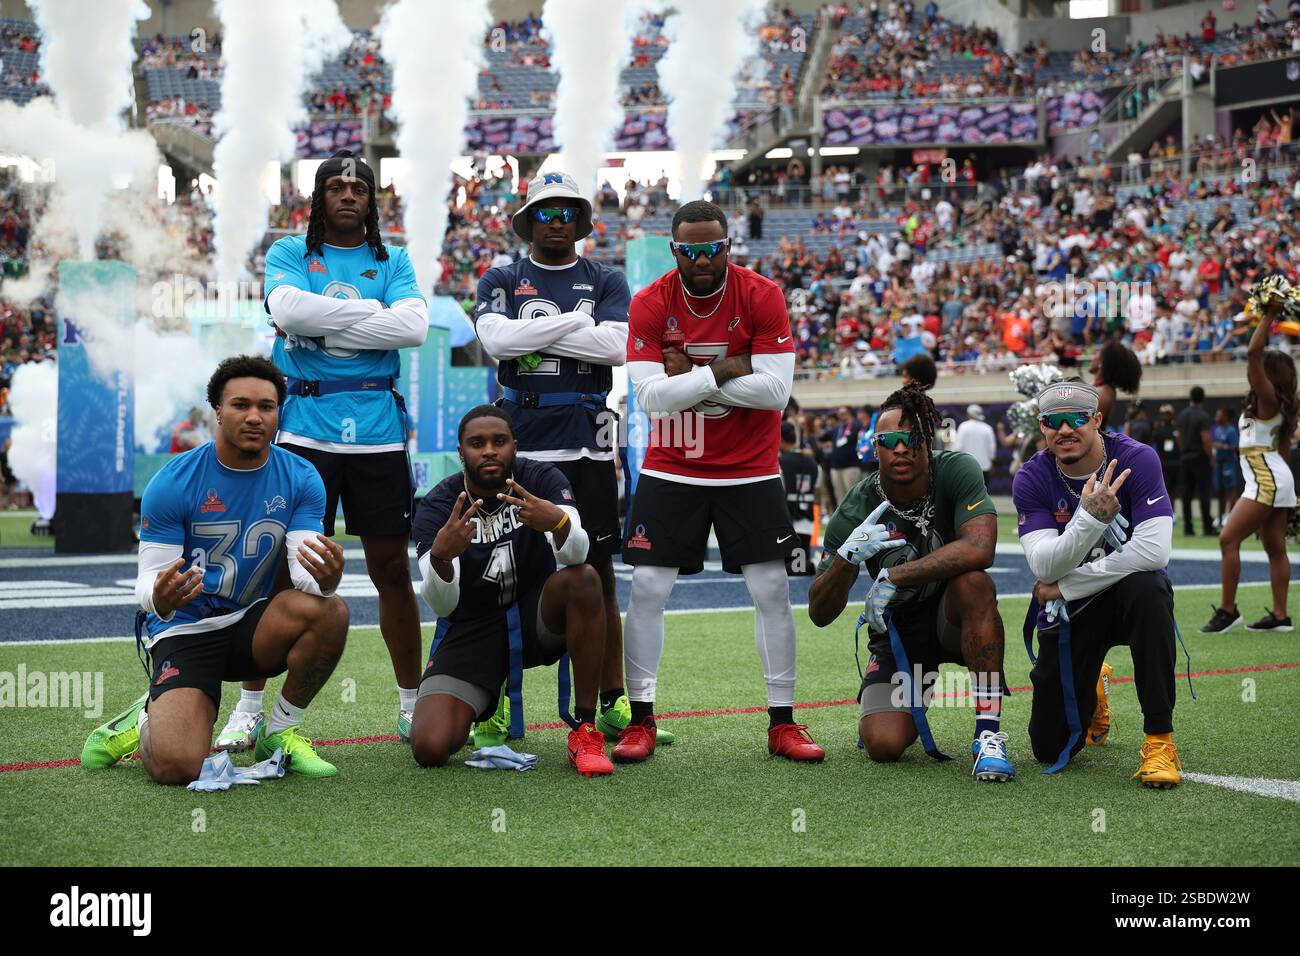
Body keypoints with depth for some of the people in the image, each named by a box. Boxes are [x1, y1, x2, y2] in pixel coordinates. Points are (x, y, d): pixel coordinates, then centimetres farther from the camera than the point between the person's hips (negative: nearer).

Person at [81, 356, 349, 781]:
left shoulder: (301, 480, -5)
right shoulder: (173, 482, -12)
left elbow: (304, 572, -12)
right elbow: (149, 580, -12)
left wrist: (324, 579, -38)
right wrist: (160, 599, -38)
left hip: (254, 626, 3)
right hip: (185, 631, -3)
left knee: (329, 610, -30)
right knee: (176, 766, -25)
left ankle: (279, 731, -6)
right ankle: (144, 722, 15)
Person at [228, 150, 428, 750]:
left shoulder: (393, 262, 12)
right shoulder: (287, 255, 8)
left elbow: (414, 328, -7)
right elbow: (288, 309, -14)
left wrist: (325, 325, -9)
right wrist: (372, 312, -8)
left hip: (379, 432, 2)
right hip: (306, 427, -2)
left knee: (392, 570, 7)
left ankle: (412, 704, 19)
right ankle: (248, 708, 4)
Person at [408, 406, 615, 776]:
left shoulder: (542, 478, -10)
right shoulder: (437, 507, -11)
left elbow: (576, 554, -27)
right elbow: (441, 606, -22)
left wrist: (559, 522, -51)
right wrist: (441, 556, -44)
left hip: (538, 616, 1)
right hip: (471, 629, 0)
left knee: (584, 579, -33)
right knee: (430, 748, -21)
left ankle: (584, 732, -26)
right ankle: (487, 706, 18)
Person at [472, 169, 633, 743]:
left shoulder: (605, 282, 10)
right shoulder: (501, 282, 10)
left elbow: (616, 347, -9)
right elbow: (496, 340, -11)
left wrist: (533, 333, -8)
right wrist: (573, 323, -10)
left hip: (587, 447, 0)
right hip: (518, 444, 0)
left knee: (597, 577, 4)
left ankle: (612, 699, 10)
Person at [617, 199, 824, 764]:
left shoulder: (761, 296, -10)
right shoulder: (649, 304, -8)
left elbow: (775, 389, -17)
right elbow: (650, 396, -16)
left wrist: (688, 376, -18)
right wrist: (722, 371, -22)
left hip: (750, 472, 0)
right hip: (671, 471, 0)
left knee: (771, 590, -2)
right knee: (646, 589, -4)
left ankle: (783, 724, 9)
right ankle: (641, 721, 7)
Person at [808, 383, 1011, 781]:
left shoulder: (957, 471, -18)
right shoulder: (856, 512, -15)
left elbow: (980, 549, -35)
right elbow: (819, 614, -15)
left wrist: (894, 577, -34)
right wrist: (848, 557, -35)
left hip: (954, 616, -1)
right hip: (896, 628, 1)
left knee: (973, 581, -35)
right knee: (883, 746, -19)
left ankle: (989, 733, -29)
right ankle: (909, 706, 22)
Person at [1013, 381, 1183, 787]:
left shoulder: (1137, 460, -17)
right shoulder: (1032, 479, -11)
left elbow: (1154, 551, -26)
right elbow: (1043, 565, -20)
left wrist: (1066, 587, -19)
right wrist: (1091, 519, -38)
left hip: (1128, 597, -2)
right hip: (1067, 615, 2)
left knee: (1147, 587, -39)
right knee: (1051, 749, 0)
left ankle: (1159, 739, -29)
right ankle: (1092, 693, 38)